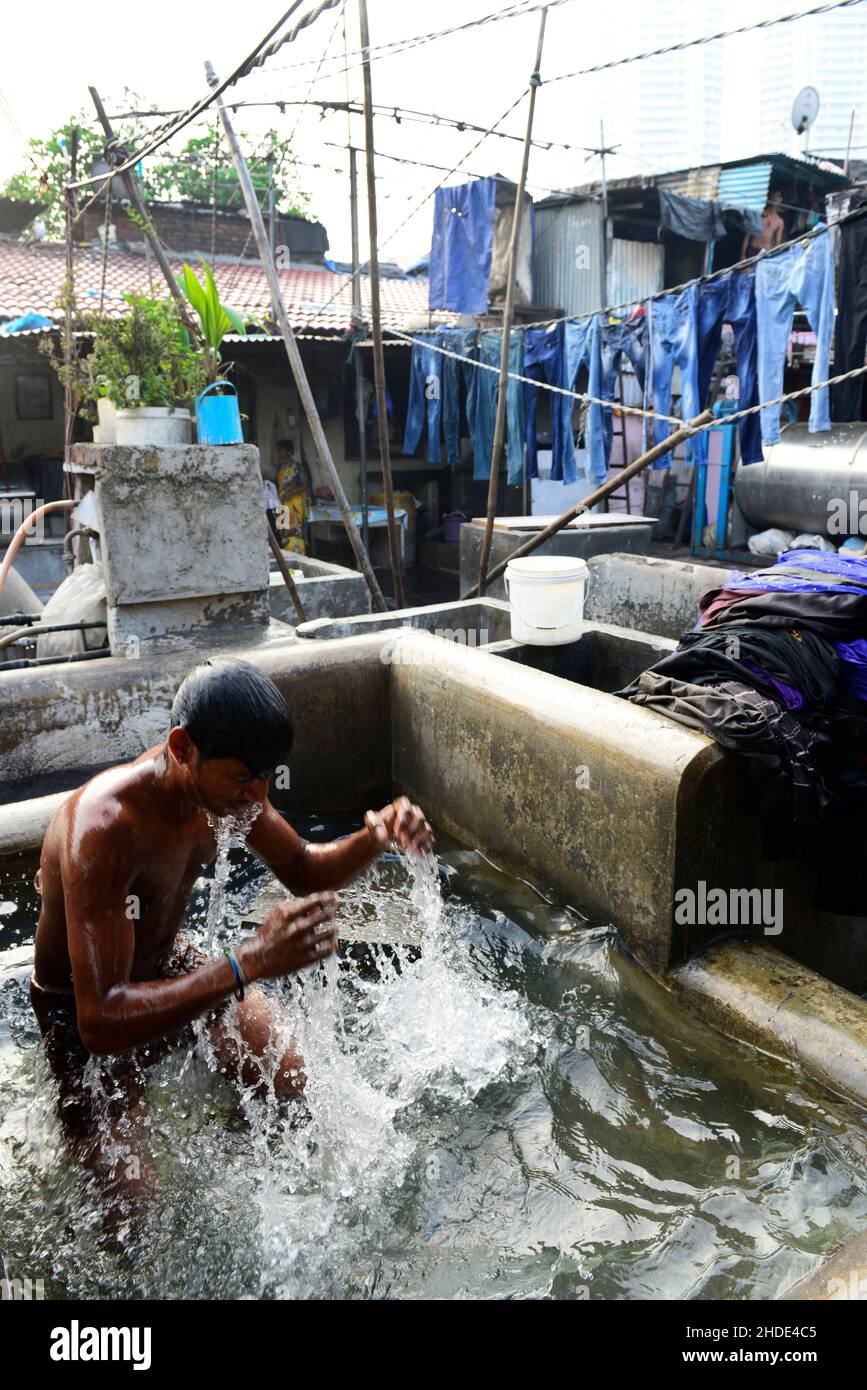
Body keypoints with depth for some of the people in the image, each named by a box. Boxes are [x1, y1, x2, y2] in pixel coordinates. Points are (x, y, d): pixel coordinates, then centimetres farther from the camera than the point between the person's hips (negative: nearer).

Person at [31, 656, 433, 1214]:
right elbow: (100, 1022, -42)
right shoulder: (103, 827, -39)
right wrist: (249, 964, -52)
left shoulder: (226, 781, -16)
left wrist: (377, 838, -22)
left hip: (170, 967, 6)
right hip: (84, 1010, -6)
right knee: (140, 1205, -13)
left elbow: (304, 871, 0)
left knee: (298, 1084, 0)